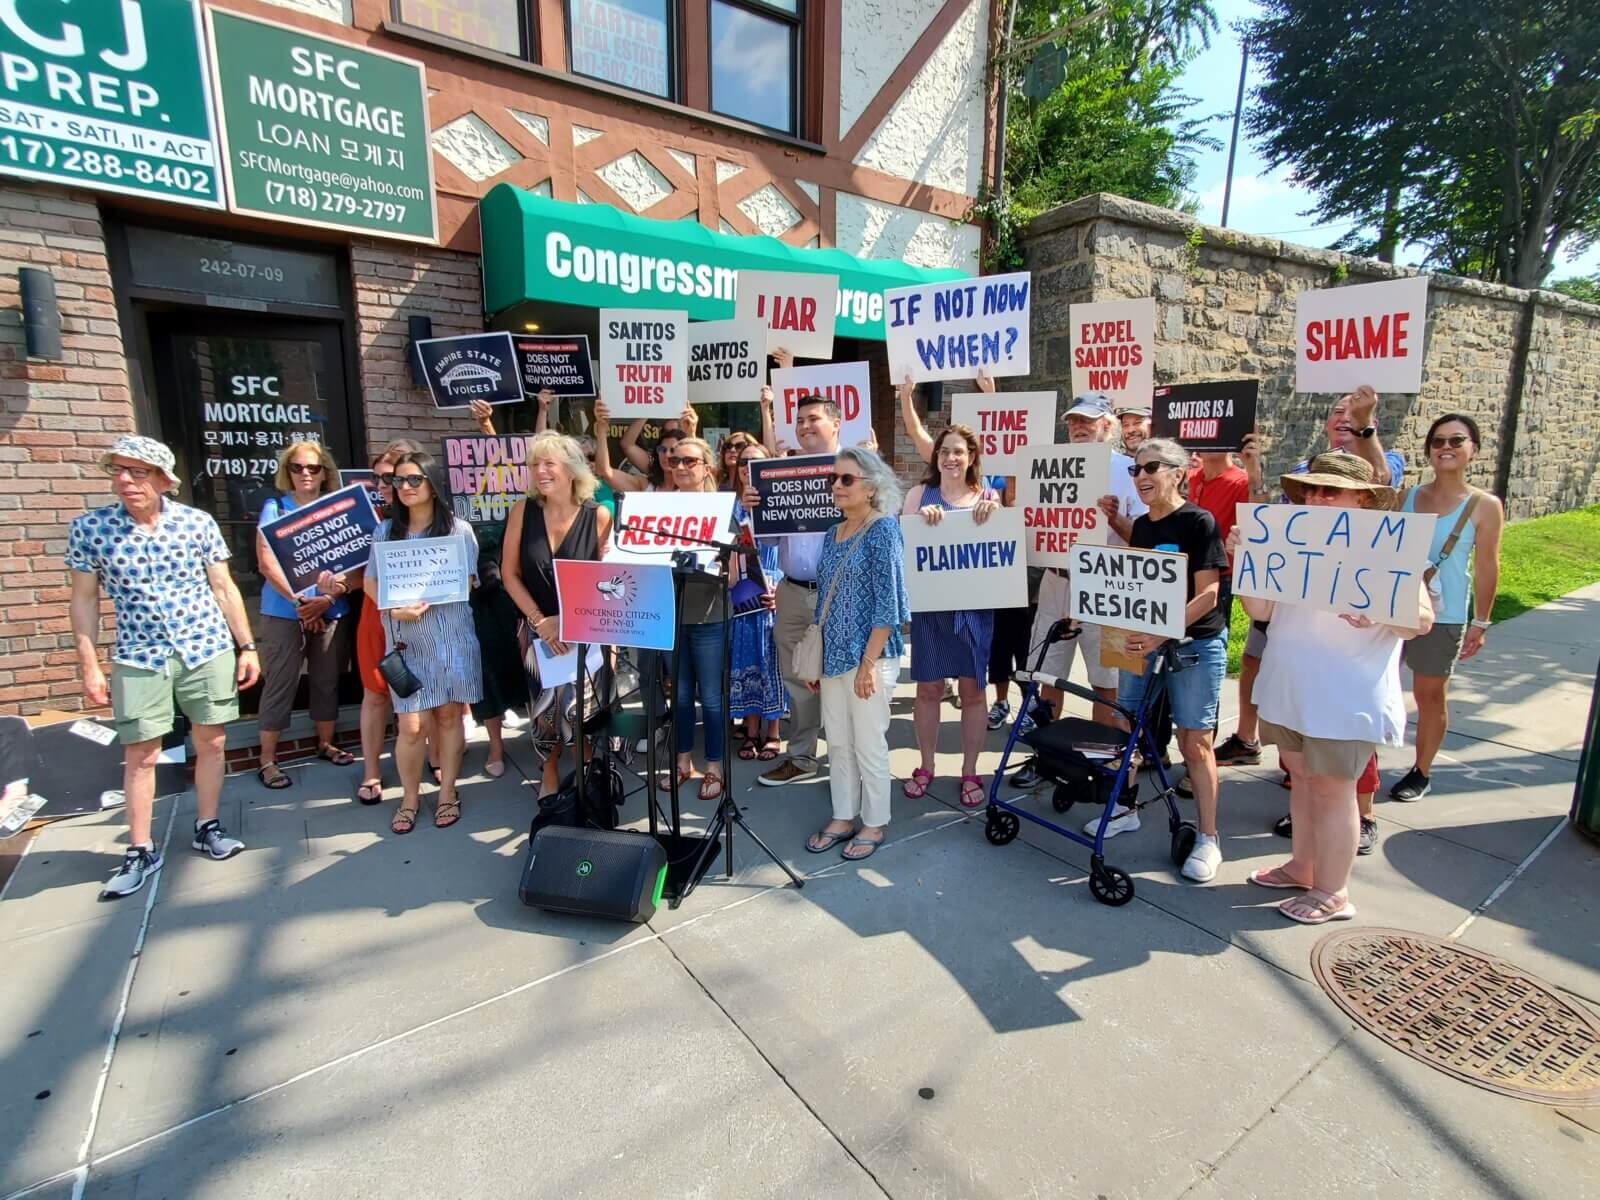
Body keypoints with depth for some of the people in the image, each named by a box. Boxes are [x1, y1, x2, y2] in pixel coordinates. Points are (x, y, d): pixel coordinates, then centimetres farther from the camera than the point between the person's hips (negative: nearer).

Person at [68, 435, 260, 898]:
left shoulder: (198, 522, -2)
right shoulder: (88, 527, -2)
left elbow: (224, 588, 3)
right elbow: (84, 600, 4)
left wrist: (247, 646, 2)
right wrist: (89, 667, 1)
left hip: (209, 651, 0)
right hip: (138, 658, 0)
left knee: (210, 743, 9)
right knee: (140, 755, 5)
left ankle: (207, 828, 27)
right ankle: (141, 850, 20)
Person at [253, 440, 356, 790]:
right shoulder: (275, 508, 1)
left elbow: (353, 562, 0)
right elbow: (267, 564, -7)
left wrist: (326, 598, -13)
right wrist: (300, 600, -16)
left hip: (332, 611, 2)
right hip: (284, 612, -2)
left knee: (327, 680, 11)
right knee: (280, 683, 0)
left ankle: (326, 744, 27)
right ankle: (267, 760, 10)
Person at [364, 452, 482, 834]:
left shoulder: (458, 530, 0)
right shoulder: (385, 530, 7)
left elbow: (466, 583, -4)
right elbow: (370, 582, 6)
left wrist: (425, 601, -18)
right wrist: (394, 609, -14)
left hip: (451, 637, -1)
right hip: (405, 640, 1)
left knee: (448, 716, 7)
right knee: (411, 725, -1)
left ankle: (447, 793, 22)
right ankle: (410, 798, 19)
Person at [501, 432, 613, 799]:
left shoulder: (599, 515, -9)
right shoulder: (522, 511, -4)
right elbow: (509, 574, -2)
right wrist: (540, 621, -11)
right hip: (538, 627, 2)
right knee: (545, 707, 7)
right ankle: (550, 775, 28)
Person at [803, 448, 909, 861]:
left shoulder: (883, 529, -10)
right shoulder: (832, 534, 11)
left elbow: (887, 604, -15)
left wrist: (869, 662, -18)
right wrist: (816, 658, 12)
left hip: (869, 657, -7)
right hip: (833, 657, 7)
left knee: (869, 744, 5)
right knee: (837, 743, 14)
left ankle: (874, 824, 22)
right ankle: (843, 818, 30)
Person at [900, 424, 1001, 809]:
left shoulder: (988, 497, 6)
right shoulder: (920, 494, 5)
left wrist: (993, 514, -14)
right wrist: (922, 517, -17)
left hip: (974, 606, 0)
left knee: (972, 690, 6)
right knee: (928, 688, 7)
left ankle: (969, 772, 22)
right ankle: (926, 767, 25)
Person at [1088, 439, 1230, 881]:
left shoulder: (1198, 521, -12)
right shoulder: (1141, 526, 8)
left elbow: (1207, 595, -18)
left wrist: (1161, 635, -27)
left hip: (1195, 646, -6)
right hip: (1143, 641, 7)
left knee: (1194, 741, 1)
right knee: (1126, 726, 11)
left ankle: (1208, 837, 15)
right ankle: (1126, 809, 30)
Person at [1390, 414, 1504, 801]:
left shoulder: (1485, 506, -4)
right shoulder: (1407, 497, 3)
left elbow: (1486, 568, -2)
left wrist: (1480, 623, -2)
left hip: (1443, 616, -2)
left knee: (1430, 695, 9)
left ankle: (1421, 772, 25)